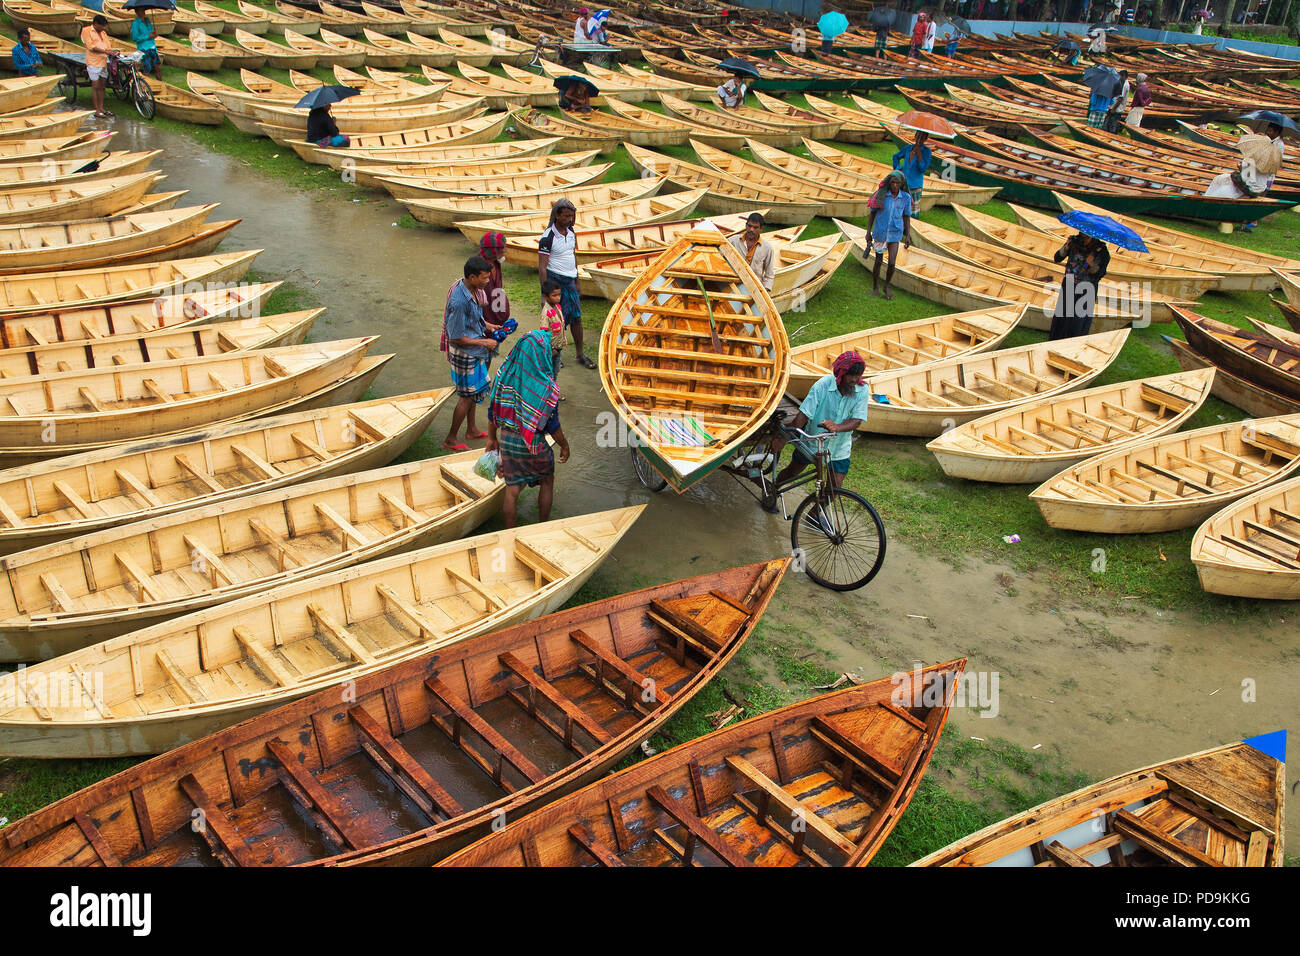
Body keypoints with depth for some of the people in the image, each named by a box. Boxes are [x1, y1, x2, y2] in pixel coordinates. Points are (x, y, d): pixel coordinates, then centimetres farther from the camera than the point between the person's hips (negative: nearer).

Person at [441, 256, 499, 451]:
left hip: (473, 352, 9)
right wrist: (484, 342, -19)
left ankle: (471, 429, 40)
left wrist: (486, 327, 7)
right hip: (464, 354, -9)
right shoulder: (459, 301, -31)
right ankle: (451, 440, 15)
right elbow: (456, 338, -26)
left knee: (473, 391, 22)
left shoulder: (470, 289, -2)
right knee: (467, 395, 2)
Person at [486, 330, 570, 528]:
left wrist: (492, 438, 13)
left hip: (506, 439, 4)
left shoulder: (505, 372, -9)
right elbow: (552, 424, -16)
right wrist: (564, 445, 0)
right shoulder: (546, 385, -23)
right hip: (534, 445, -4)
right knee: (547, 481, 23)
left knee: (512, 490, 15)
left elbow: (492, 410, 0)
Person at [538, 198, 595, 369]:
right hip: (553, 279, -7)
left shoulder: (571, 232, 7)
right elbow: (542, 267, -16)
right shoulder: (548, 237, -15)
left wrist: (576, 281, 20)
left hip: (569, 280, 7)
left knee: (576, 317, 7)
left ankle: (580, 355, 16)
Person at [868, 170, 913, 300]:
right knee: (878, 261, 10)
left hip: (895, 234, 1)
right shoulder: (881, 195, -10)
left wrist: (908, 236, 3)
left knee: (892, 264, -4)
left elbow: (907, 217, 4)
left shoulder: (906, 198, -6)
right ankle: (875, 287, 29)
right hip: (880, 232, -1)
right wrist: (868, 233, 0)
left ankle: (887, 287, 20)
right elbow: (872, 213, 0)